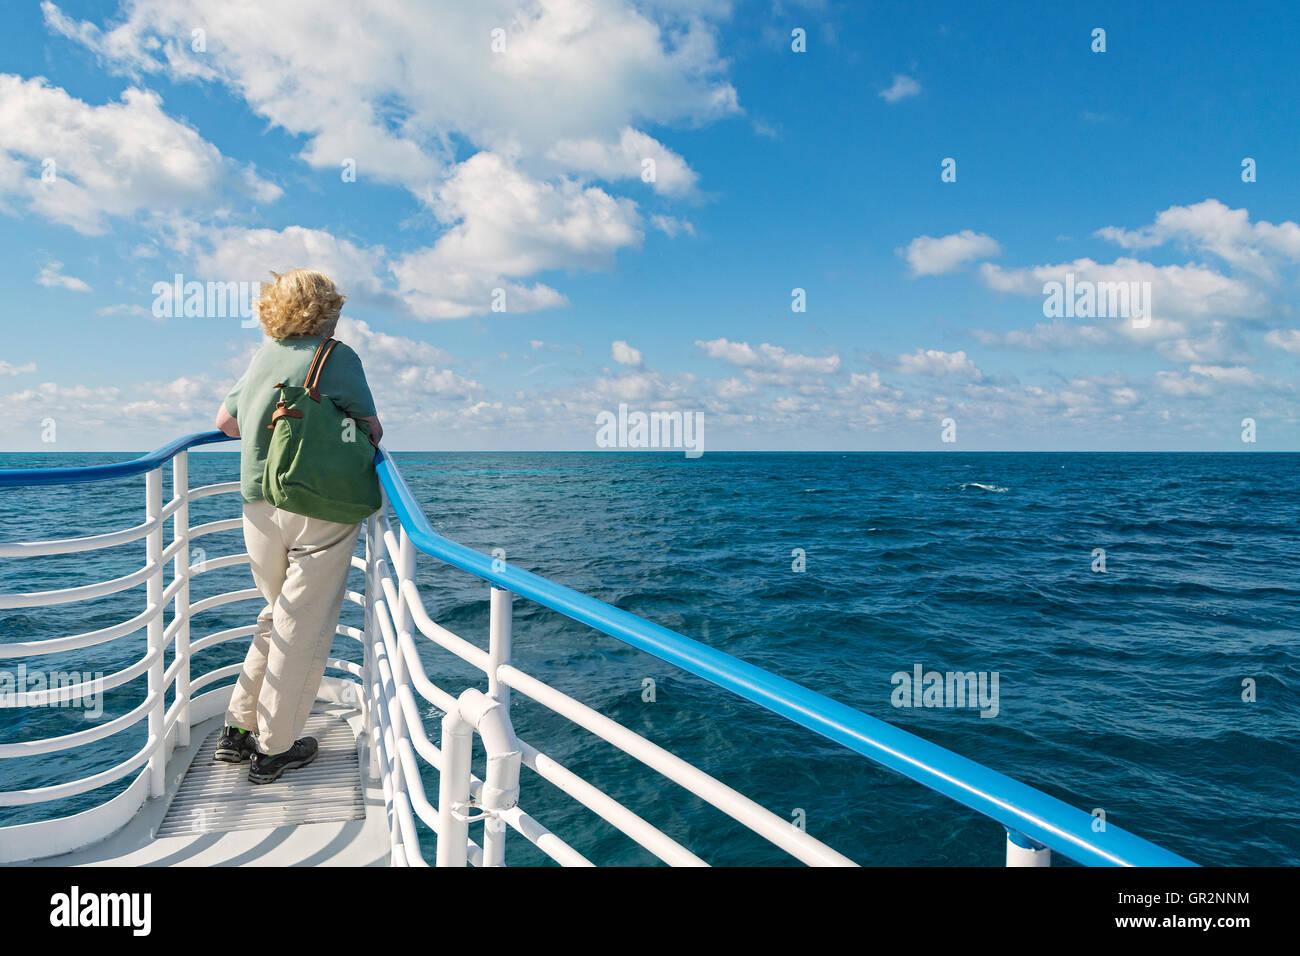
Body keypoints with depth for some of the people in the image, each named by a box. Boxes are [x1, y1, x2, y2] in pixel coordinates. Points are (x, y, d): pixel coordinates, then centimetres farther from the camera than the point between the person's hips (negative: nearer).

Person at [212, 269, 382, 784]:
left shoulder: (263, 355, 12)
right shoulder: (337, 356, -5)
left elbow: (225, 420, 20)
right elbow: (372, 431, -3)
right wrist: (361, 431, 18)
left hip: (259, 507, 6)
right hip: (319, 509, -6)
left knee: (279, 616, 23)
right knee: (304, 629, 4)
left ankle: (238, 728, 25)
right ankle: (275, 750, 13)